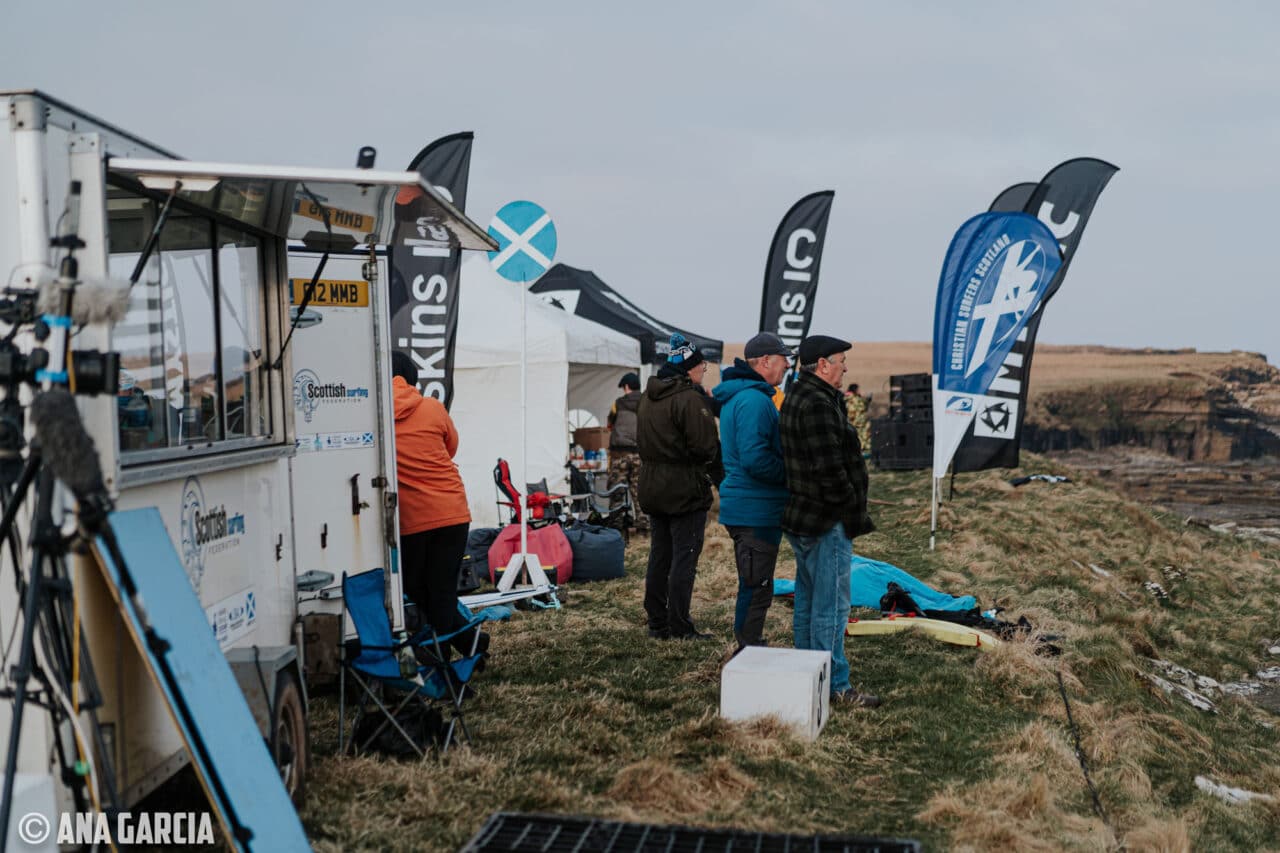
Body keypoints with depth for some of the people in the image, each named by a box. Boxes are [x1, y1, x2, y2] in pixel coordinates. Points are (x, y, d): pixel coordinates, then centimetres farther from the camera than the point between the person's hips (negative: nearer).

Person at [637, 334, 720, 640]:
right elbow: (706, 447, -18)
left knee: (659, 557, 14)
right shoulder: (689, 399, -17)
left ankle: (657, 623, 19)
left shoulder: (648, 397, 10)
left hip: (653, 488, 8)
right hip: (686, 490, -8)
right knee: (684, 557, -2)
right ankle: (680, 627, 0)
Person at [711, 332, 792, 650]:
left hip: (742, 506, 11)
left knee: (753, 586, 19)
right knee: (756, 588, -3)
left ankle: (749, 652, 29)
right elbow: (754, 459, -28)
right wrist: (792, 474, -15)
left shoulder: (734, 397, 16)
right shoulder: (754, 400, -19)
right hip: (757, 511, -11)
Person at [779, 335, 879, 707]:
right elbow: (830, 470, -23)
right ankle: (835, 685, 2)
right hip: (827, 522, -11)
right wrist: (854, 512, -13)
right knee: (831, 605, -4)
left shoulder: (796, 397, 14)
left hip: (802, 519, 11)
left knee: (807, 601, 17)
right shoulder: (817, 405, -20)